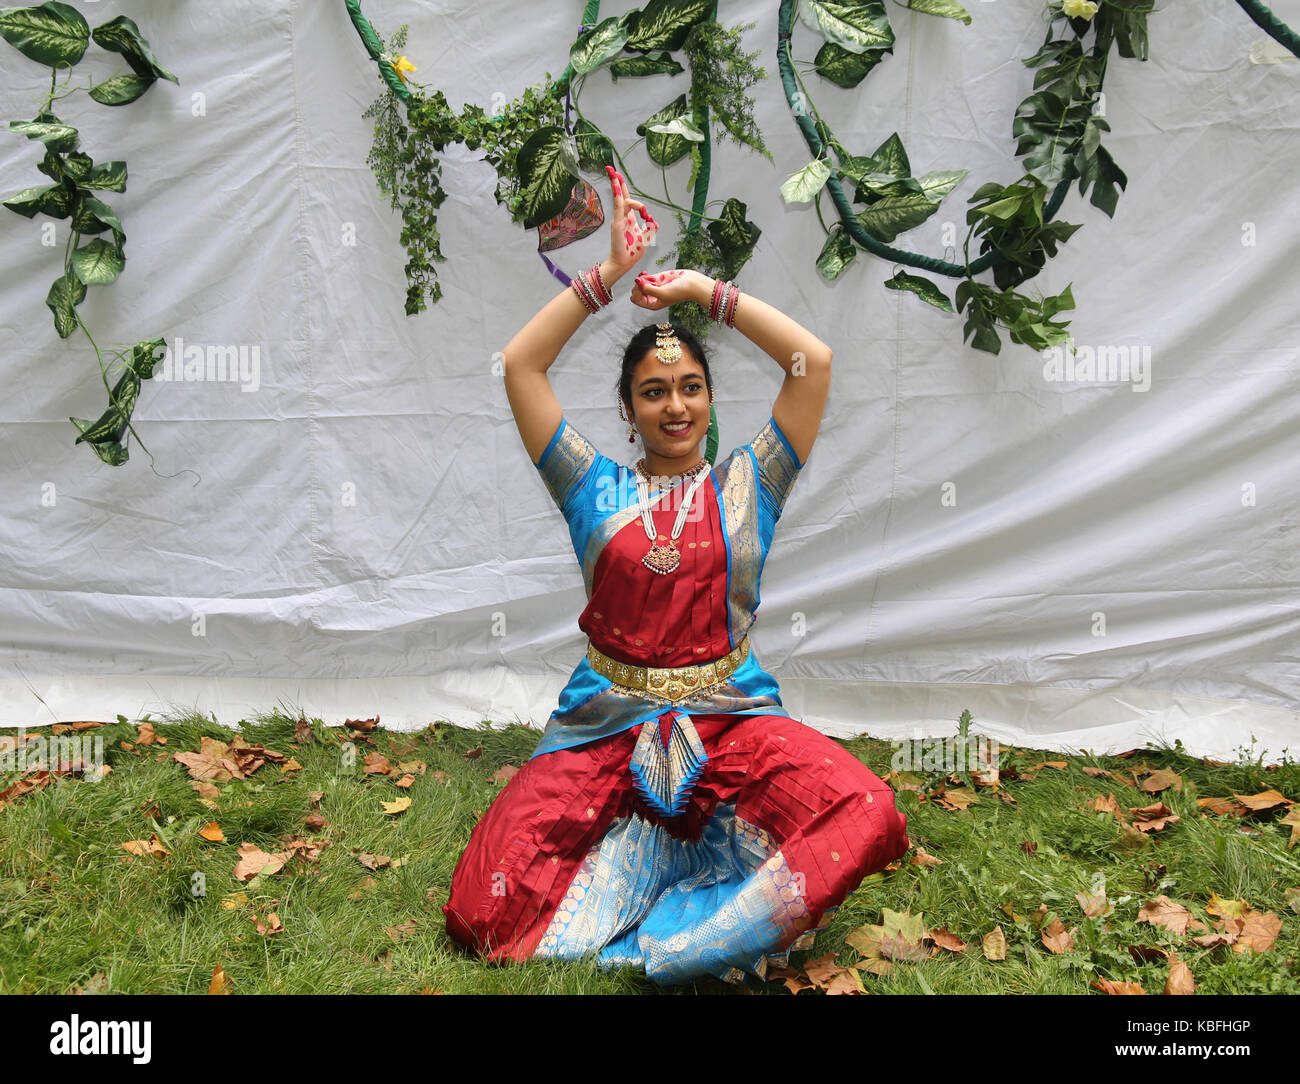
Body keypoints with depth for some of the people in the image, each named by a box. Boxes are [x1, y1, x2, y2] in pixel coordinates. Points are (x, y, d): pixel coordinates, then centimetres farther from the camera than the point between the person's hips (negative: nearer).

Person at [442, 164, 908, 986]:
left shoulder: (747, 485, 9)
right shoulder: (598, 491, 9)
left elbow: (815, 361, 0)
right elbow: (521, 365, 2)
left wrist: (709, 291, 2)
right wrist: (611, 271, 1)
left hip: (731, 716, 0)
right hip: (607, 726, 1)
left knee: (863, 816, -31)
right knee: (491, 909, -19)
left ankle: (663, 941, -14)